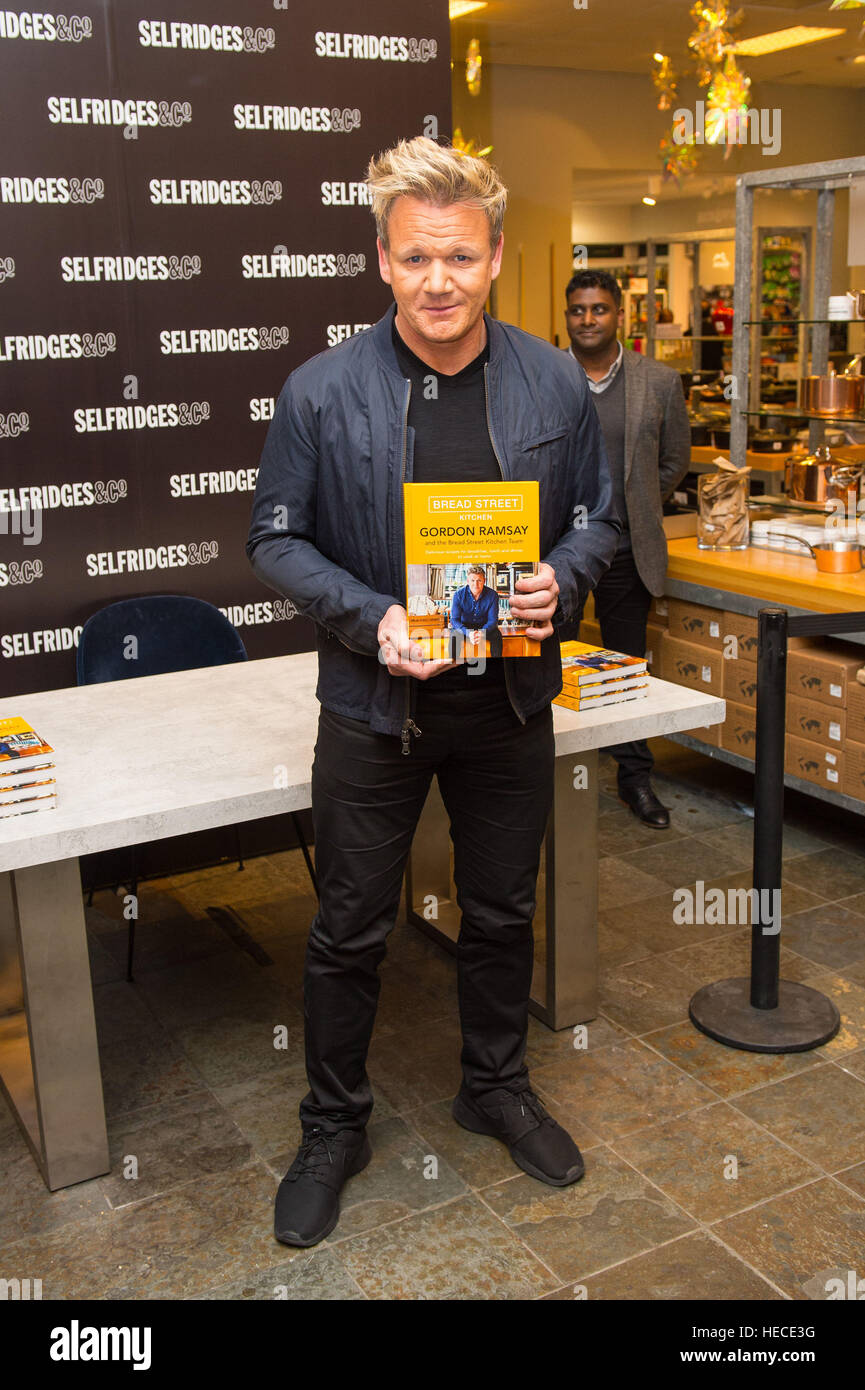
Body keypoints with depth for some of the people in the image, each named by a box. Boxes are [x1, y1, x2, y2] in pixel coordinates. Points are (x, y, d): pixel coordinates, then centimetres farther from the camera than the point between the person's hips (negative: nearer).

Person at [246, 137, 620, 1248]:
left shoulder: (554, 385, -2)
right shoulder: (320, 392, -9)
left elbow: (596, 519, 7)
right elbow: (276, 540, -5)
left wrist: (561, 584, -15)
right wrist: (368, 618, -20)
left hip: (510, 702, 3)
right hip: (374, 707, -2)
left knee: (503, 913, 19)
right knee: (349, 933, 9)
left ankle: (496, 1086, 44)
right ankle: (333, 1128, 32)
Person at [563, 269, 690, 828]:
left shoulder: (660, 381, 1)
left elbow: (676, 458, 12)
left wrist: (635, 505, 11)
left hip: (626, 550, 1)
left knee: (629, 666, 10)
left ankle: (636, 777, 24)